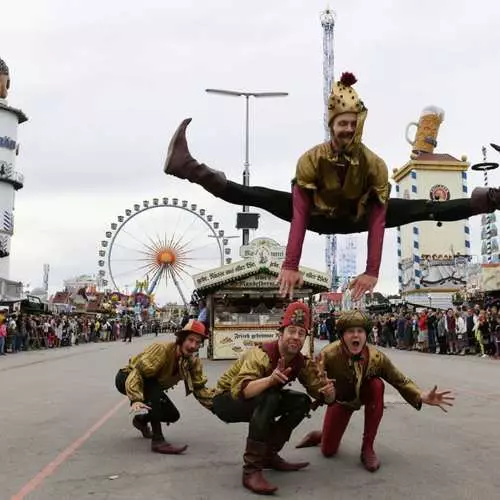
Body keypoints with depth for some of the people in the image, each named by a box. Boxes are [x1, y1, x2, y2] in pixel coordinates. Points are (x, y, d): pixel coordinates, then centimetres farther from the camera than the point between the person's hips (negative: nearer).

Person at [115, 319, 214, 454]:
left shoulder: (193, 362, -11)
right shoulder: (162, 349, -34)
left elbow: (199, 388, -9)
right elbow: (138, 372, -41)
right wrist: (136, 400, -54)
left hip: (152, 387, 7)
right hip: (127, 379, -7)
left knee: (173, 416, 0)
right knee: (153, 385, -36)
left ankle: (141, 420, 32)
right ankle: (158, 441, -31)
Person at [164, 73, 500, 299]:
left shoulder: (375, 164, -25)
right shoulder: (311, 159, -27)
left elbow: (378, 220, -28)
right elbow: (299, 213, -33)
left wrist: (372, 272, -34)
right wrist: (291, 266, -39)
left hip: (357, 219, 1)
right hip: (319, 216, -1)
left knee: (423, 209, -12)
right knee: (259, 197, -21)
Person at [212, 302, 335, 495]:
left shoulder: (302, 363, -10)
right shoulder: (262, 355, -30)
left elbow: (325, 397, -9)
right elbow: (239, 391, -43)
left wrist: (329, 391, -32)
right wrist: (270, 379, -58)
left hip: (260, 403, 7)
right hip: (226, 400, -7)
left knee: (302, 402, -9)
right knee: (269, 397, -34)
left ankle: (269, 455, 2)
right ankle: (251, 470, -28)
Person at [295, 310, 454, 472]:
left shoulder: (376, 357, -28)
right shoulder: (328, 355, -35)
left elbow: (400, 380, -21)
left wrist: (422, 396, -37)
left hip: (365, 395, 1)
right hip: (341, 400, -1)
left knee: (377, 385, -34)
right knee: (328, 451, -7)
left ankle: (367, 448, -19)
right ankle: (319, 435, 36)